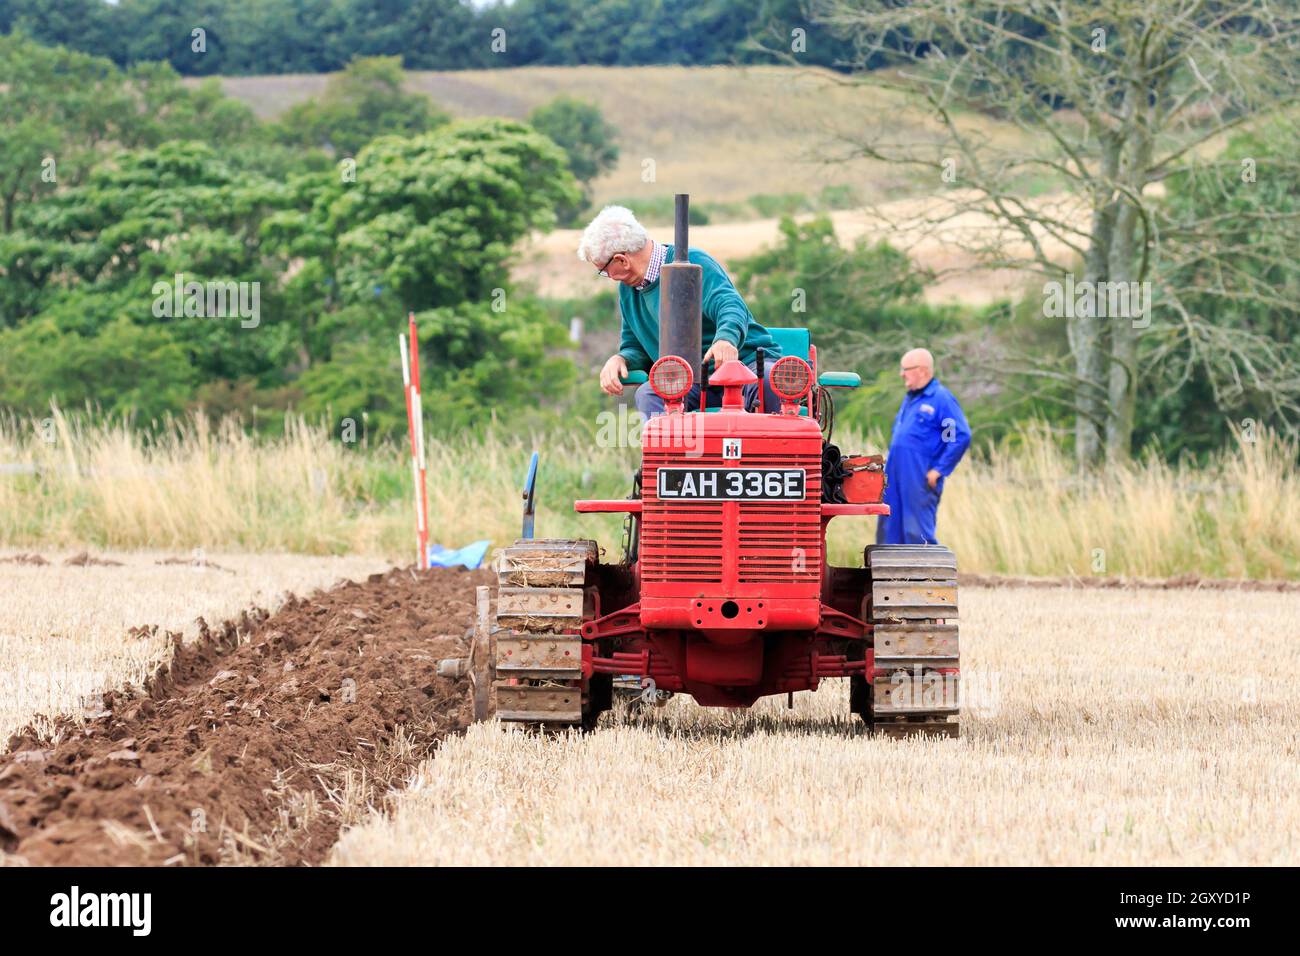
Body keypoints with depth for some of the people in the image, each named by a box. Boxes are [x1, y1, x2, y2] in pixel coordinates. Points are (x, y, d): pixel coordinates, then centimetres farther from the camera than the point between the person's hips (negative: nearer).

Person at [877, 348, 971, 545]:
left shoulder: (941, 398, -9)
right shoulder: (909, 398, 17)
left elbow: (961, 436, -15)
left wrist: (939, 470, -15)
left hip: (920, 480, -8)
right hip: (897, 478, 9)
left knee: (917, 533, -9)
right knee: (890, 531, 8)